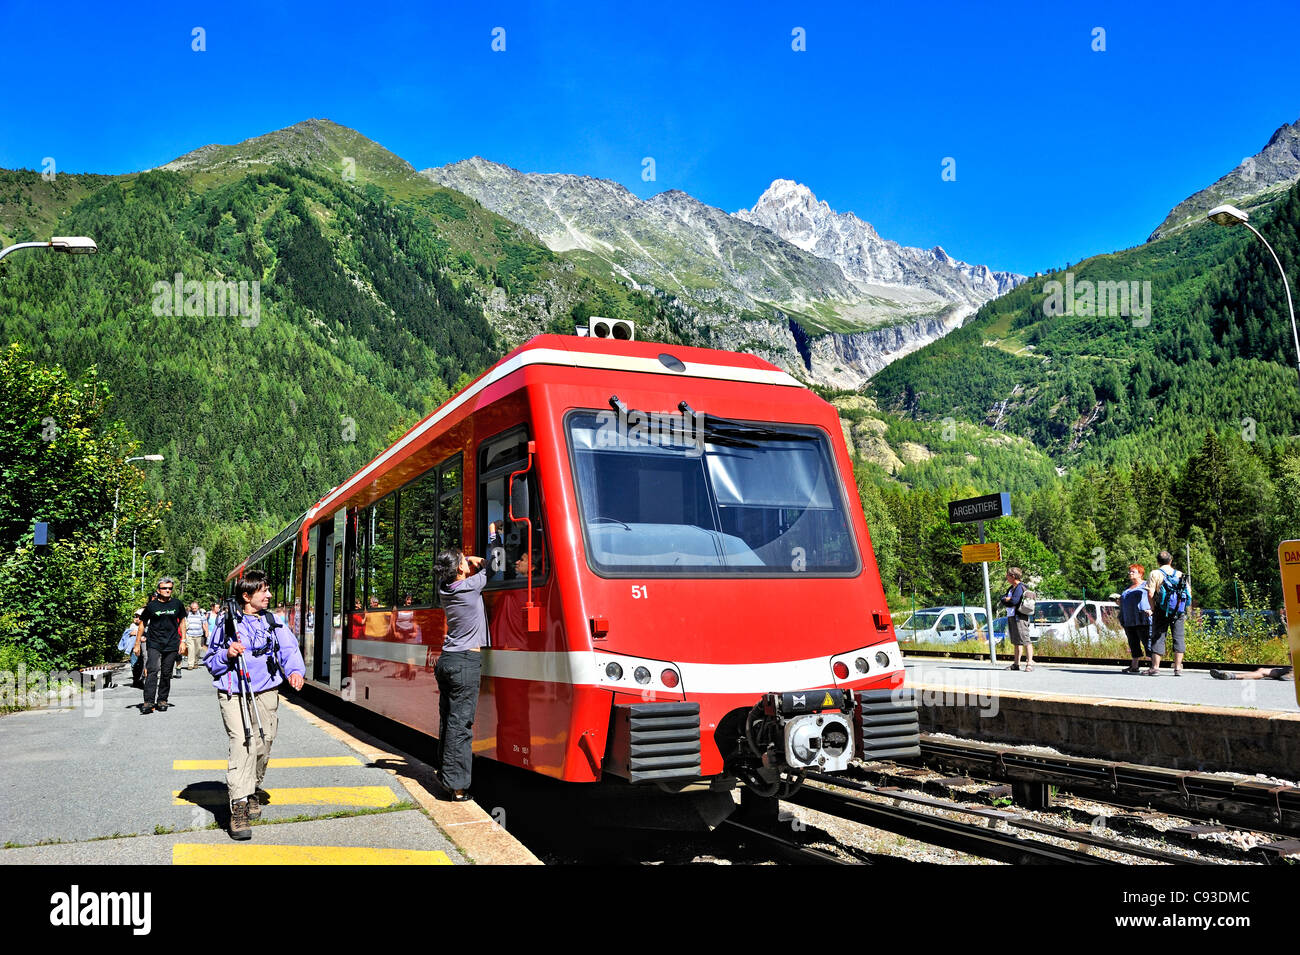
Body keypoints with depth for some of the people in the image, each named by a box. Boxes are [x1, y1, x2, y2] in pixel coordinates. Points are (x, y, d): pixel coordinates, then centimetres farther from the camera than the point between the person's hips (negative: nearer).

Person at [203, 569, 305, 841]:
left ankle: (252, 791, 35)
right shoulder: (227, 622, 3)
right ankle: (238, 808, -19)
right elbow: (210, 660, 9)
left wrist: (295, 669, -21)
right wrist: (227, 655, -12)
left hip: (266, 694, 3)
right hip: (234, 695, -3)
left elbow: (289, 649, -1)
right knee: (242, 743, -17)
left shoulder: (272, 622, 11)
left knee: (263, 744, 9)